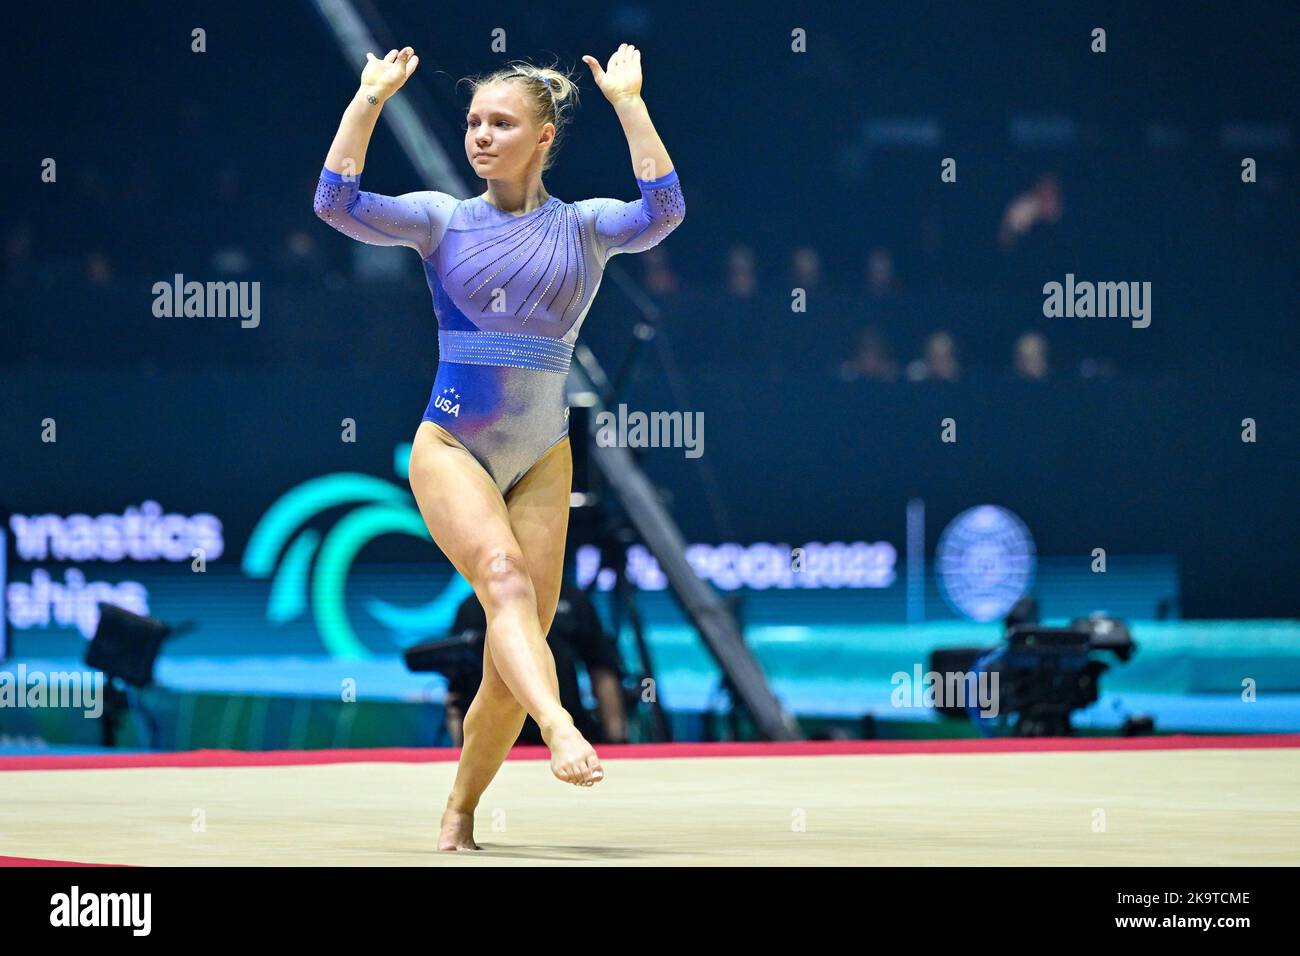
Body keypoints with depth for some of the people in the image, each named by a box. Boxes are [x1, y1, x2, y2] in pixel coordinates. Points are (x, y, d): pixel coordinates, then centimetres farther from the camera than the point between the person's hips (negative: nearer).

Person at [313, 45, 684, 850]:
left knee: (510, 662, -2)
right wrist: (370, 100, -13)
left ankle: (459, 815, 12)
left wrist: (629, 103, -17)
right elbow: (337, 203, -9)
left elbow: (664, 210, -15)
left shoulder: (584, 228, 5)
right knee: (504, 575, -30)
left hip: (542, 460, 2)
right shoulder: (443, 220, 4)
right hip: (452, 447, -2)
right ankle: (562, 731, -51)